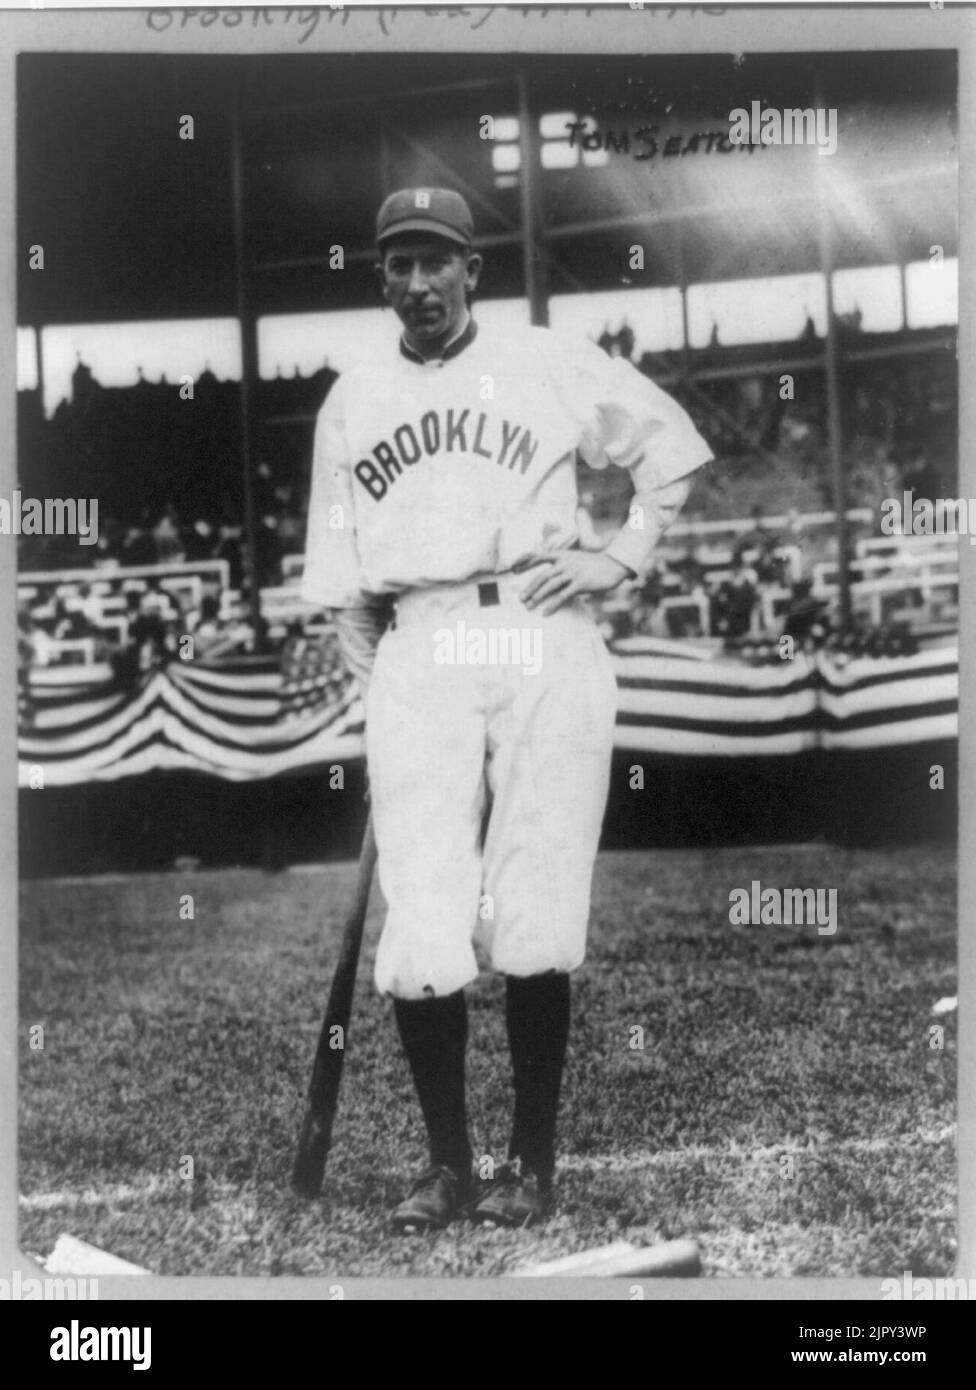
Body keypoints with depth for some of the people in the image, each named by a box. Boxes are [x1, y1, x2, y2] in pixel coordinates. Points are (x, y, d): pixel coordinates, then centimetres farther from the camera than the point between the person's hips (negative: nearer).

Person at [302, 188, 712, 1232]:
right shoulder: (350, 402, 17)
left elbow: (673, 445, 18)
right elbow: (339, 578, 17)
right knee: (419, 939, -8)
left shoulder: (550, 366, 10)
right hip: (416, 656, 2)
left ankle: (532, 1161, 10)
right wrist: (373, 693, 8)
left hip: (544, 645, -2)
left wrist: (623, 558, 8)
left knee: (532, 933, -5)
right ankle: (446, 1163, 7)